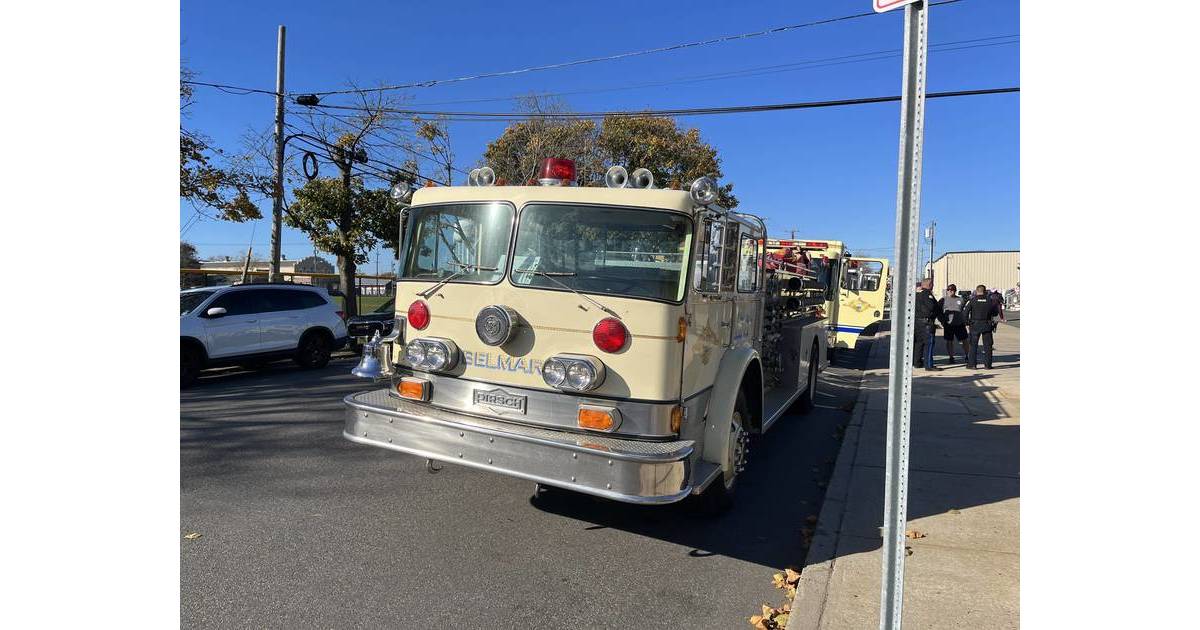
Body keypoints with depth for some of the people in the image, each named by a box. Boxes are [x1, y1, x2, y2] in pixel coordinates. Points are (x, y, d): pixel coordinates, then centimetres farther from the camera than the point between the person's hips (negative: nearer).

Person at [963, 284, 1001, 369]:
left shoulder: (972, 300, -5)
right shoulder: (990, 300, 1)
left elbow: (965, 313, -9)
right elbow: (996, 313, 8)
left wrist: (967, 323, -1)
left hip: (975, 325, -2)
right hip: (987, 326, 2)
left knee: (973, 345, 4)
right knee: (987, 346, 8)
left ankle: (973, 364, 2)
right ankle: (988, 364, 9)